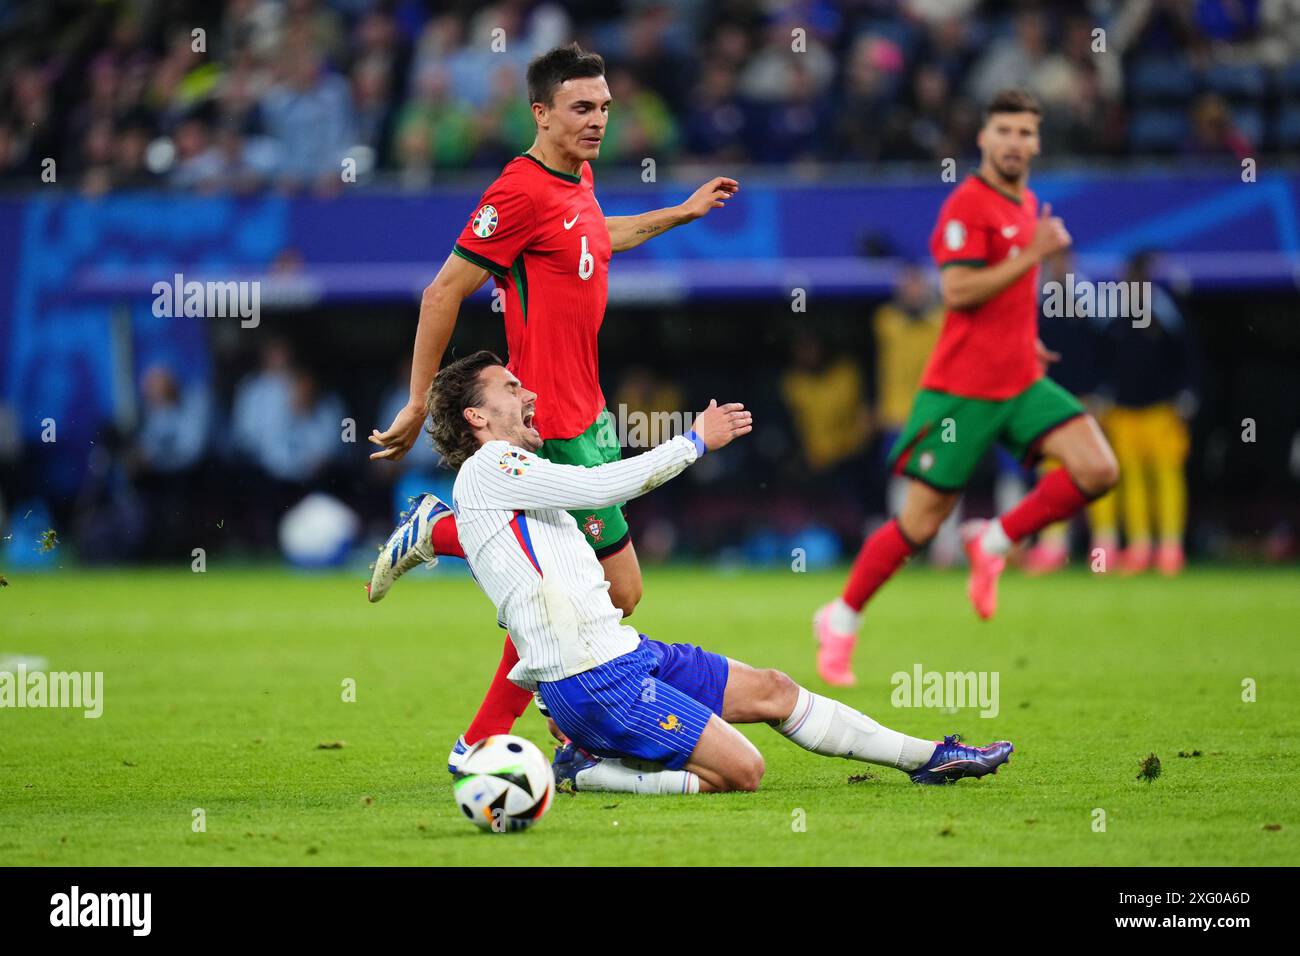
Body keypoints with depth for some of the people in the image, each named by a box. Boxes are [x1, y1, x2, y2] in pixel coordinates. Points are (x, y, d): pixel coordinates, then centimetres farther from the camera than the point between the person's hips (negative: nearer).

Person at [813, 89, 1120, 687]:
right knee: (920, 524, -3)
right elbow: (957, 291, -23)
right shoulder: (968, 204, -12)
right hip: (962, 387, -7)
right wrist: (1033, 255, -21)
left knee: (1098, 469, -12)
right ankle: (841, 621, 16)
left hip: (1021, 383, 7)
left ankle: (993, 543, 5)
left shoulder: (1027, 206, 14)